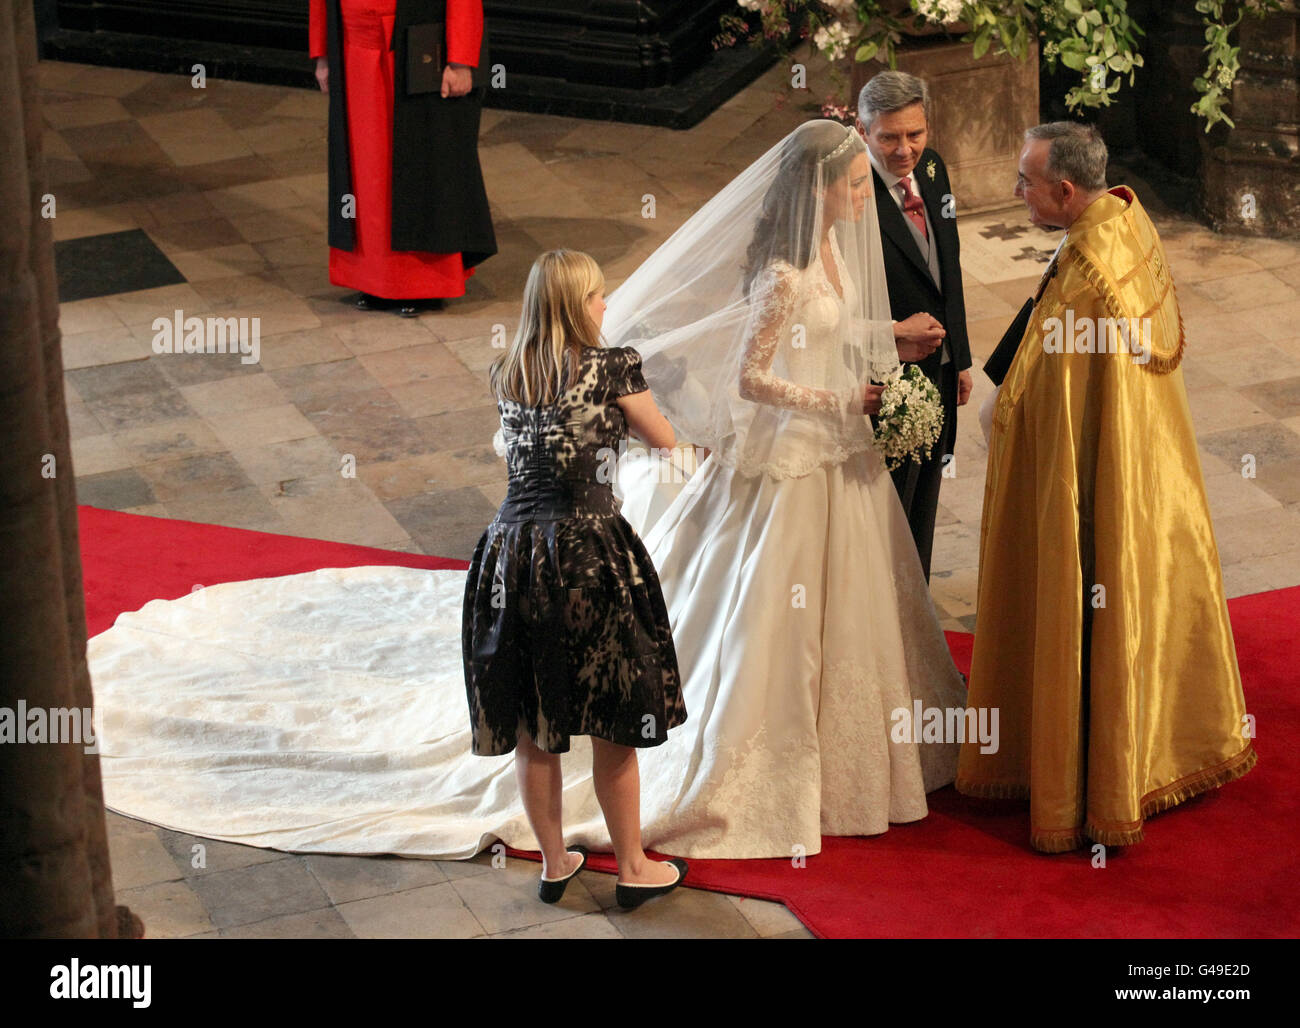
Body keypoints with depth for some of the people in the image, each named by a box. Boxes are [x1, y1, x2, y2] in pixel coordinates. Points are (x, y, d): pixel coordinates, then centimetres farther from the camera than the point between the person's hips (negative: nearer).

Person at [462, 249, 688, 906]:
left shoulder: (505, 374, 9)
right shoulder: (610, 368, -5)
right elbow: (663, 441, 9)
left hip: (512, 550, 5)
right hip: (586, 550, -4)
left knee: (530, 724, 13)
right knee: (612, 721, 9)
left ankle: (553, 863, 26)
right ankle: (633, 868, 20)